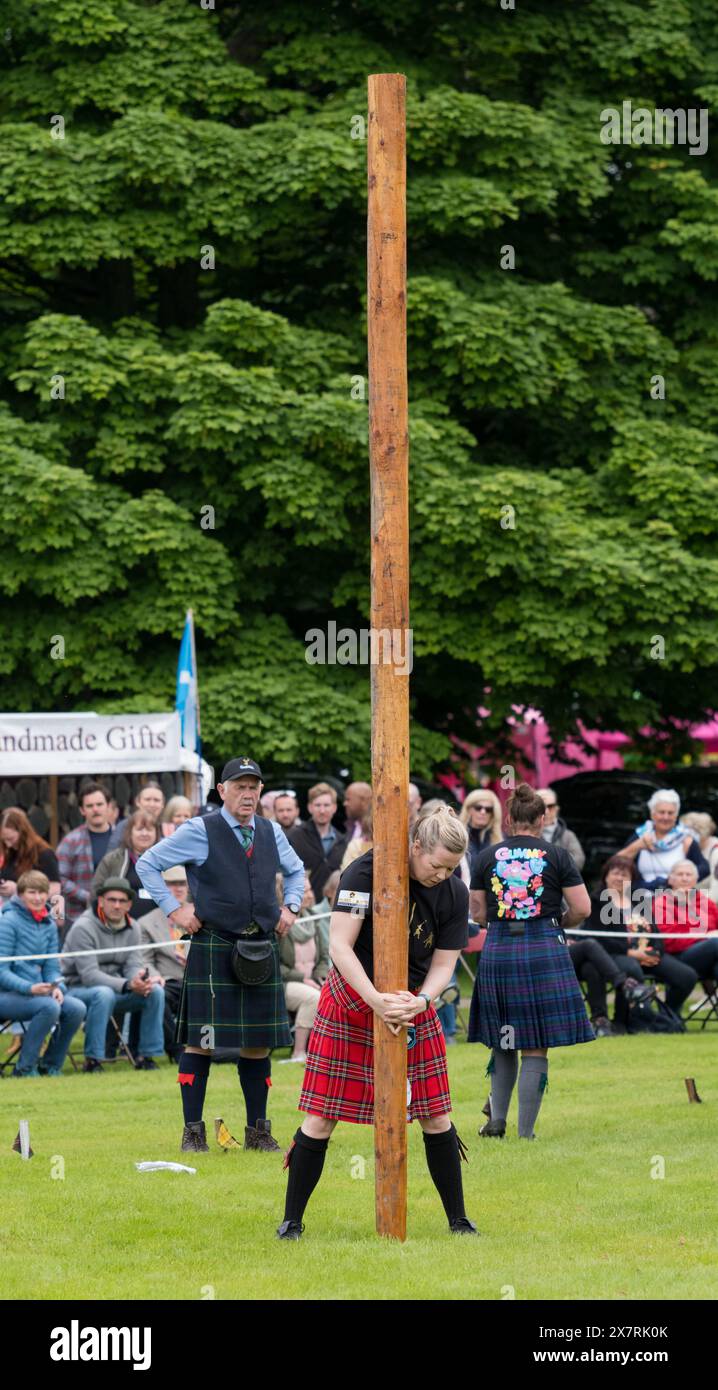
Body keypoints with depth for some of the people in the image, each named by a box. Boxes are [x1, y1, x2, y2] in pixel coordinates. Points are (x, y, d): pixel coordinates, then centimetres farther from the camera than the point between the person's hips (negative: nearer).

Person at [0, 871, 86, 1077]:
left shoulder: (49, 925, 11)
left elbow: (52, 967, 12)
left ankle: (51, 1066, -2)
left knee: (77, 1008, -18)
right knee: (49, 1006, -32)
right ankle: (25, 1068, -20)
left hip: (37, 992, 6)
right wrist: (30, 988, -26)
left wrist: (58, 987, -11)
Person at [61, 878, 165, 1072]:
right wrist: (127, 985, -35)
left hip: (116, 990, 6)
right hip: (79, 989, -6)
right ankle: (92, 1059, -30)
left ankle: (147, 1056, -10)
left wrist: (141, 979, -26)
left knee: (155, 991, -16)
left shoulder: (132, 928, 4)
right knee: (104, 994, -38)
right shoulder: (84, 927, -17)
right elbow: (89, 974, -23)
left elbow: (134, 965, 0)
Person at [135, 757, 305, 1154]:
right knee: (201, 1041, -4)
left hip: (262, 952, 5)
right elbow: (147, 864, 1)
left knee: (258, 1042, 7)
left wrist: (290, 907, 16)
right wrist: (173, 910, -4)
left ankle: (258, 1131, 15)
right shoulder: (199, 833, -4)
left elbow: (295, 870, 31)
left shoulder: (271, 833, 12)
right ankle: (193, 1132, 2)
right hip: (213, 952, -5)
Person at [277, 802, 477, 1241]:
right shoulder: (367, 872, -18)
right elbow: (340, 946, -19)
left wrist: (419, 1001, -22)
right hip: (350, 1003, -3)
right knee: (321, 1118, -4)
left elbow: (444, 964, -1)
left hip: (414, 1007, 3)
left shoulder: (455, 894, -6)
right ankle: (292, 1220, 8)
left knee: (436, 1117, 2)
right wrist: (375, 999, -29)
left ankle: (458, 1220, 15)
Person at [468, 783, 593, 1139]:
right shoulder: (556, 856, -1)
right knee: (535, 1048, 1)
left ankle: (497, 1119, 14)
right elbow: (582, 909, -3)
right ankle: (525, 1132, 0)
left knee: (503, 1043, 19)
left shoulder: (488, 856, 4)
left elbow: (478, 913, 7)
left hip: (497, 951, 2)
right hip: (545, 952, -2)